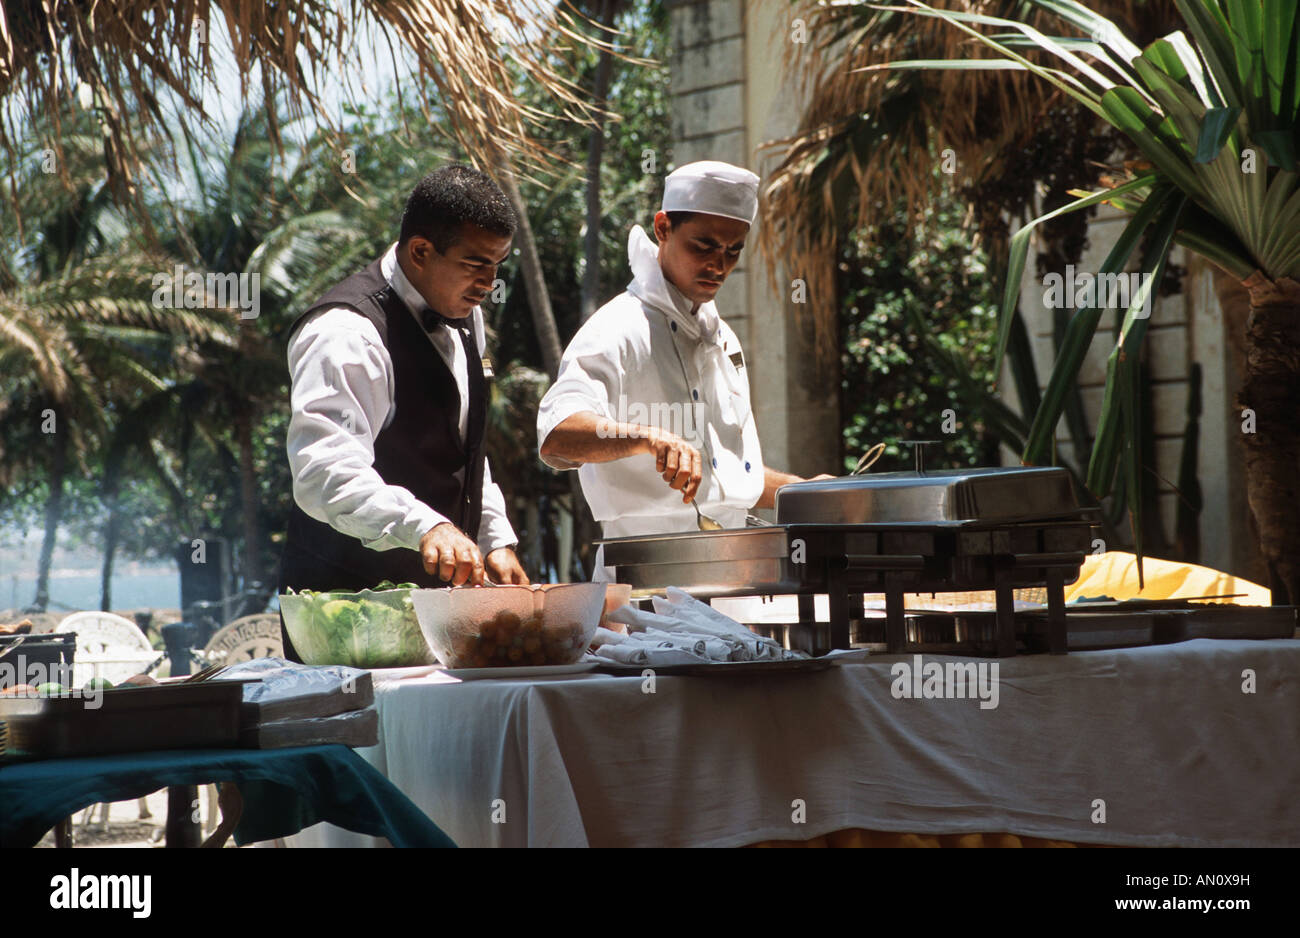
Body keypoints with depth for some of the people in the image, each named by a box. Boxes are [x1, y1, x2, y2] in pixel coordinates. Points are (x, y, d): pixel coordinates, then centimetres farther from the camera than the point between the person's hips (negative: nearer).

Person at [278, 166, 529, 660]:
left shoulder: (463, 317, 12)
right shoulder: (344, 334, -19)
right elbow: (326, 473, -33)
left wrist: (495, 541, 13)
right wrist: (424, 527, -45)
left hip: (441, 585, 8)